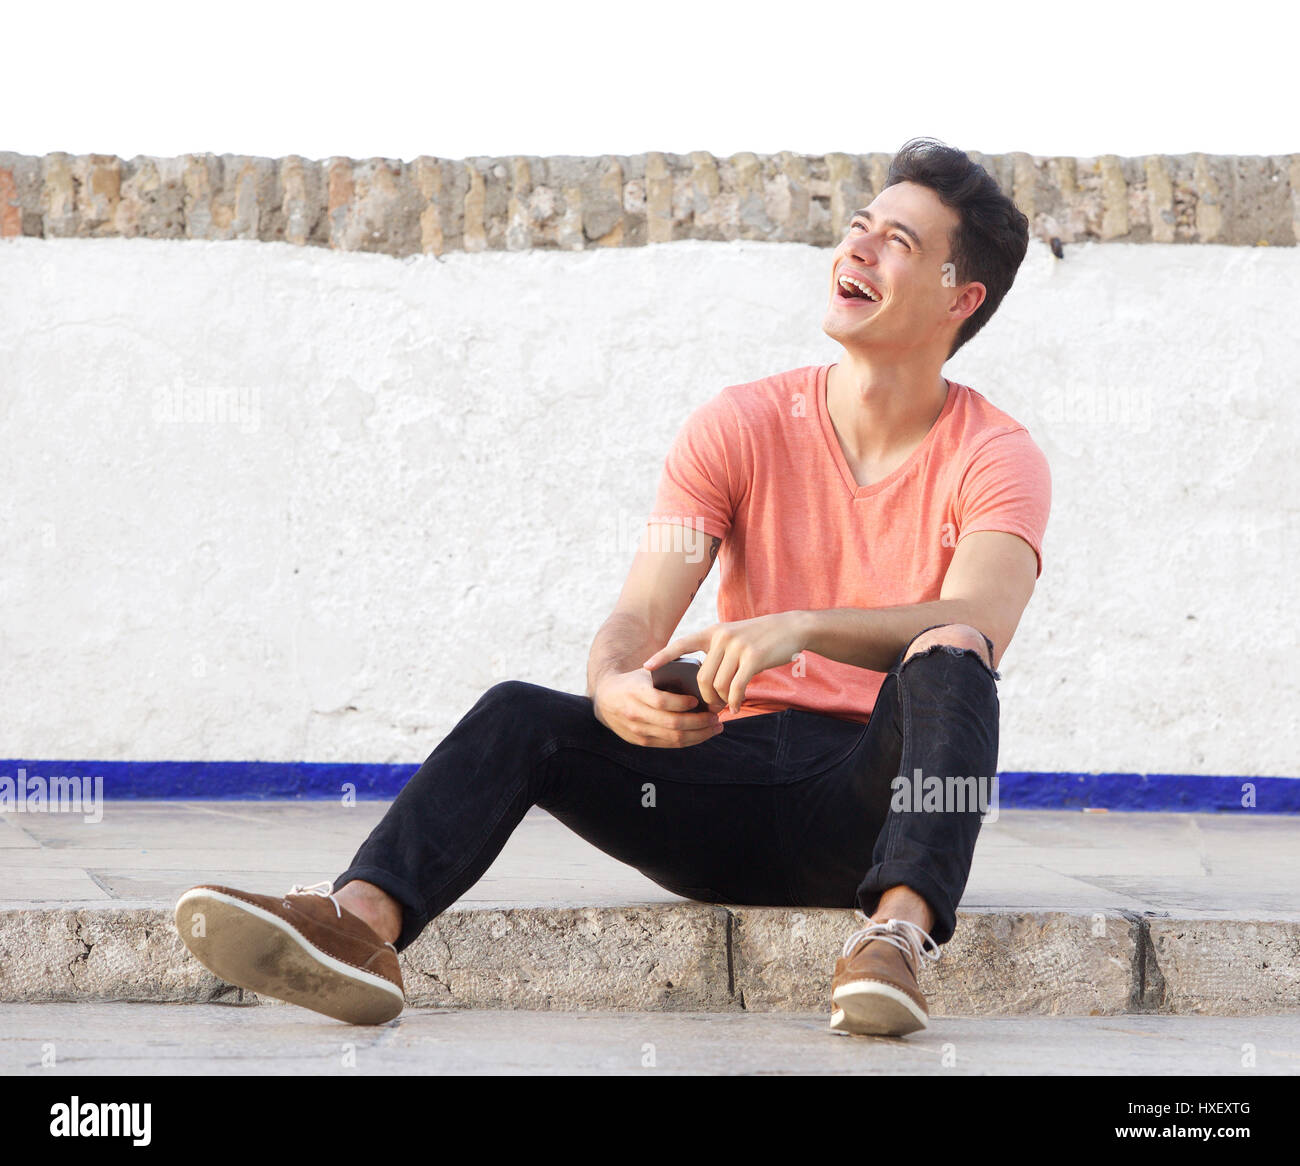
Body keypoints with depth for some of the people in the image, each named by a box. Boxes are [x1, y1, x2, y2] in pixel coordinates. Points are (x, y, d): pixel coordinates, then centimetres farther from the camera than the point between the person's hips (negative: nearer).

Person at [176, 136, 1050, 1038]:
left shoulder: (996, 457, -1)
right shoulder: (742, 426, 7)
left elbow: (979, 622, -21)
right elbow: (640, 616, -3)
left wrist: (804, 628, -38)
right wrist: (615, 689, -29)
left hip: (869, 795, -3)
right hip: (728, 777, 3)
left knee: (948, 660, -33)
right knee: (520, 715, -20)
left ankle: (897, 933, -54)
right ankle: (363, 924, -44)